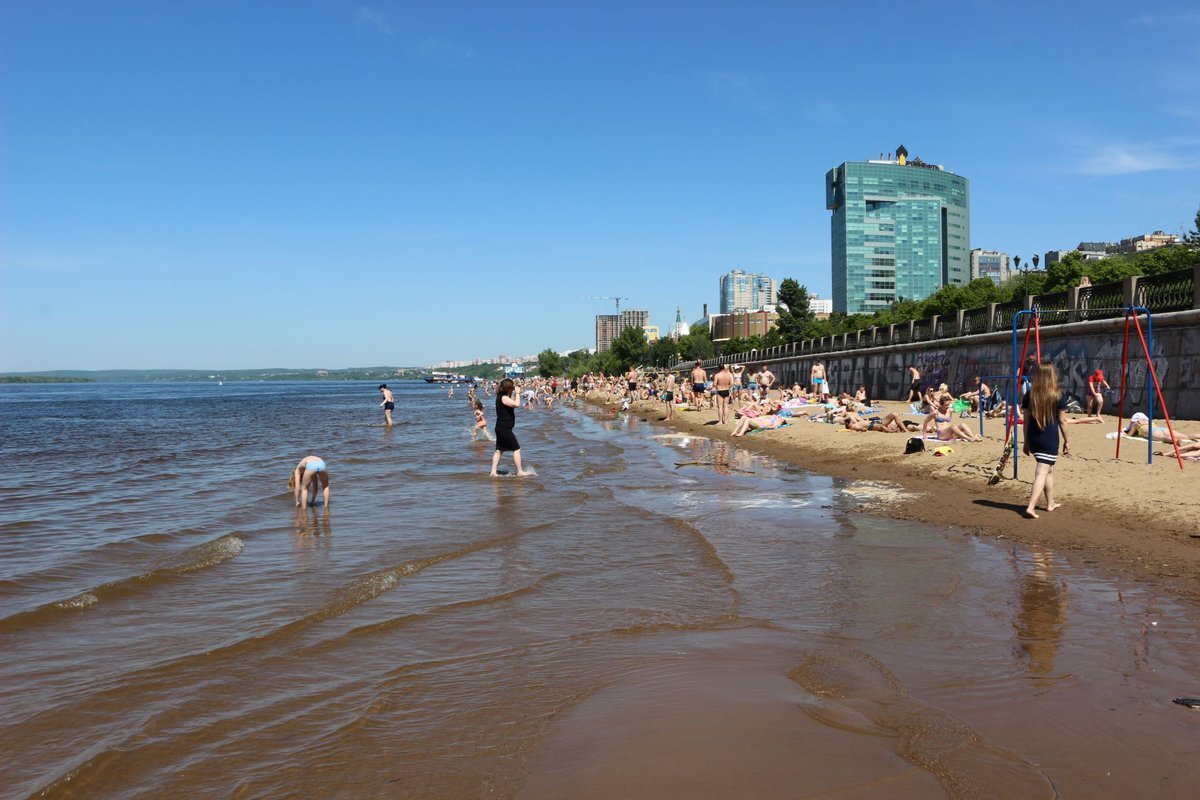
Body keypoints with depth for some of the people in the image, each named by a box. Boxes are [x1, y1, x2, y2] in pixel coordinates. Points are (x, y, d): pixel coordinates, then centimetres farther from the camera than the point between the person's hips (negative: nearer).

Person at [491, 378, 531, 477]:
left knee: (499, 450, 12)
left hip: (501, 428, 10)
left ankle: (493, 471, 12)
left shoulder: (502, 396, 12)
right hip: (505, 429, -10)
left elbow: (513, 403, 22)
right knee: (517, 449, -1)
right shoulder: (503, 398, -18)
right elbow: (516, 404, -30)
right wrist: (517, 393, -17)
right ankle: (520, 471, 4)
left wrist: (514, 394, 10)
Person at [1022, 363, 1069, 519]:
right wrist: (1066, 440, 9)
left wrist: (1026, 442, 13)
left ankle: (1050, 503, 34)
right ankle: (1031, 507, -19)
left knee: (1049, 470, 23)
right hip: (1050, 439, -5)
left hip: (1033, 439, 5)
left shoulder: (1029, 395, 2)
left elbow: (1026, 420, 5)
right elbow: (1062, 421, -2)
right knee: (1042, 472, -5)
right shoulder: (1058, 397, -6)